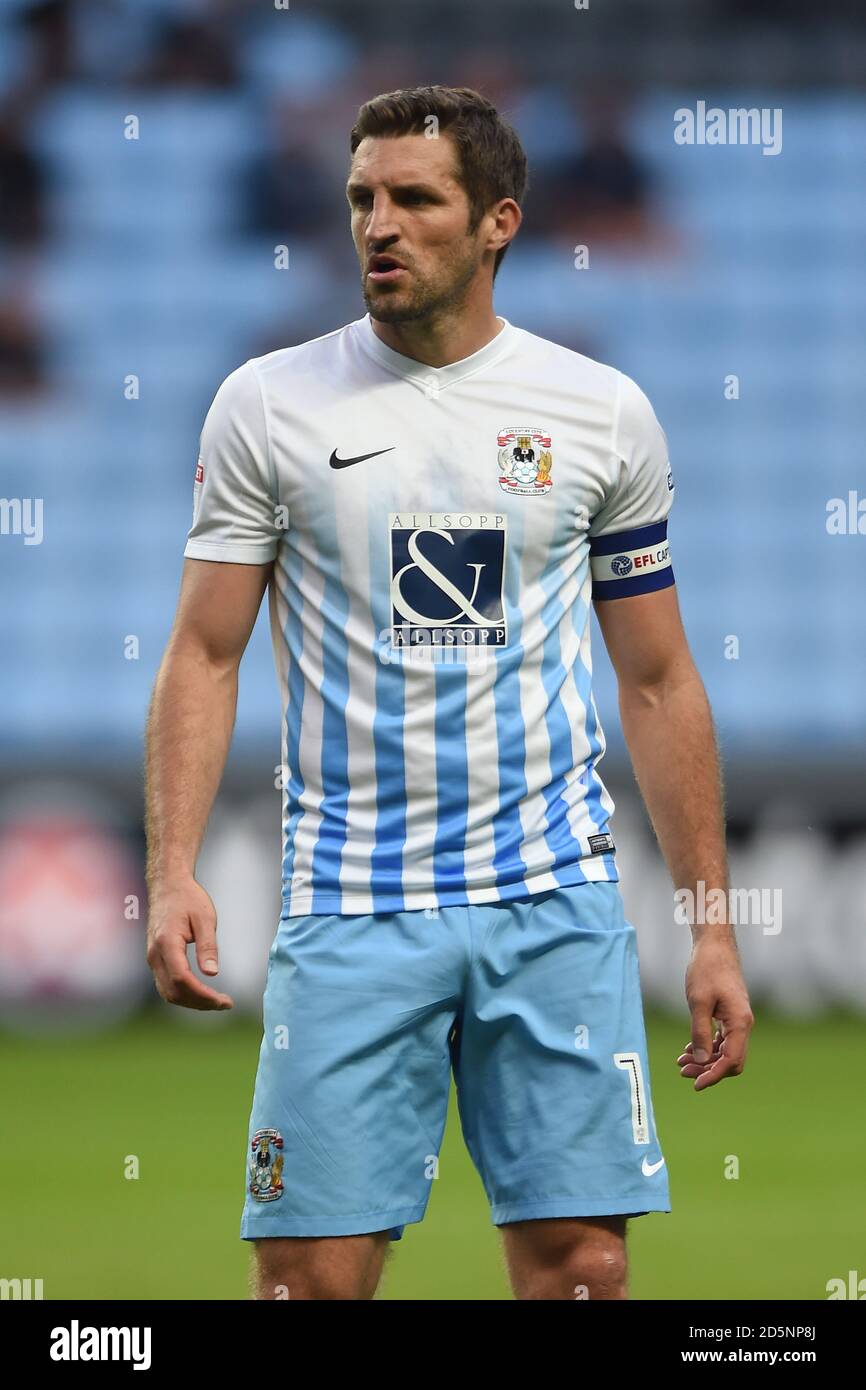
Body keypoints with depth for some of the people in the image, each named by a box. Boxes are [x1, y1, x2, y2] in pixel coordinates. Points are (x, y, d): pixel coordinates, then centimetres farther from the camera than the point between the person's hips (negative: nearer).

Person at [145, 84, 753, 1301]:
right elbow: (205, 654, 3)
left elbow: (659, 683, 11)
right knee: (313, 1273, -5)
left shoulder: (604, 414, 5)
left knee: (582, 1262, -2)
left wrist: (713, 929, 8)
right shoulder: (271, 403, 2)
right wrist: (173, 871, -11)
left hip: (556, 901, 1)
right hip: (350, 910, -1)